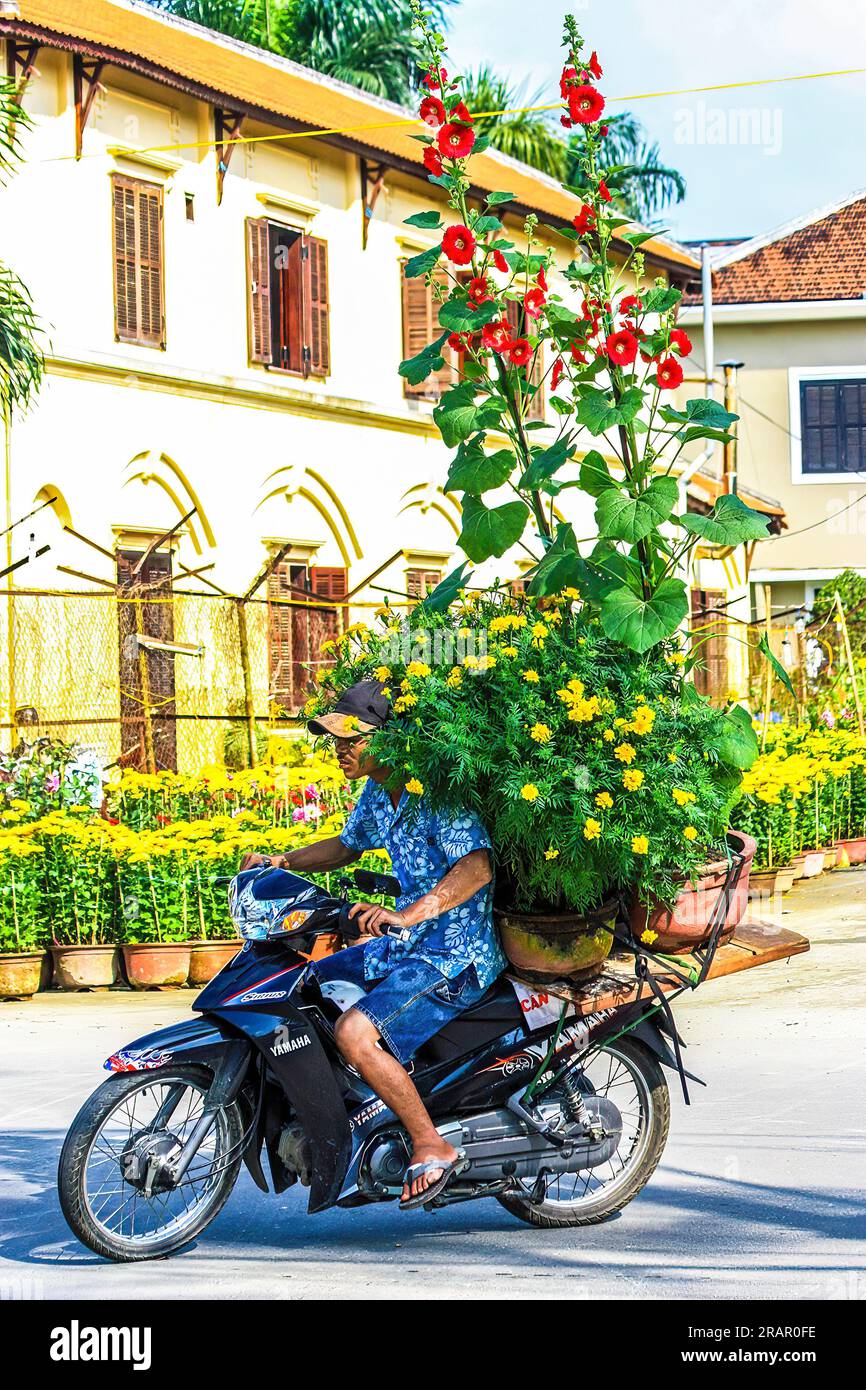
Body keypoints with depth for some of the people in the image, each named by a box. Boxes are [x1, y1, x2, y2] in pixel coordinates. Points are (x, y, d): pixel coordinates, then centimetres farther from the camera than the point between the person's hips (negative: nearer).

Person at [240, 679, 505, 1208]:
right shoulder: (378, 793, 10)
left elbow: (476, 867, -34)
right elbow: (347, 846, 30)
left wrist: (407, 914, -44)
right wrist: (283, 861, 15)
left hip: (456, 955, -10)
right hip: (406, 945, 10)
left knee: (355, 1032, -28)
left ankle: (432, 1146, -16)